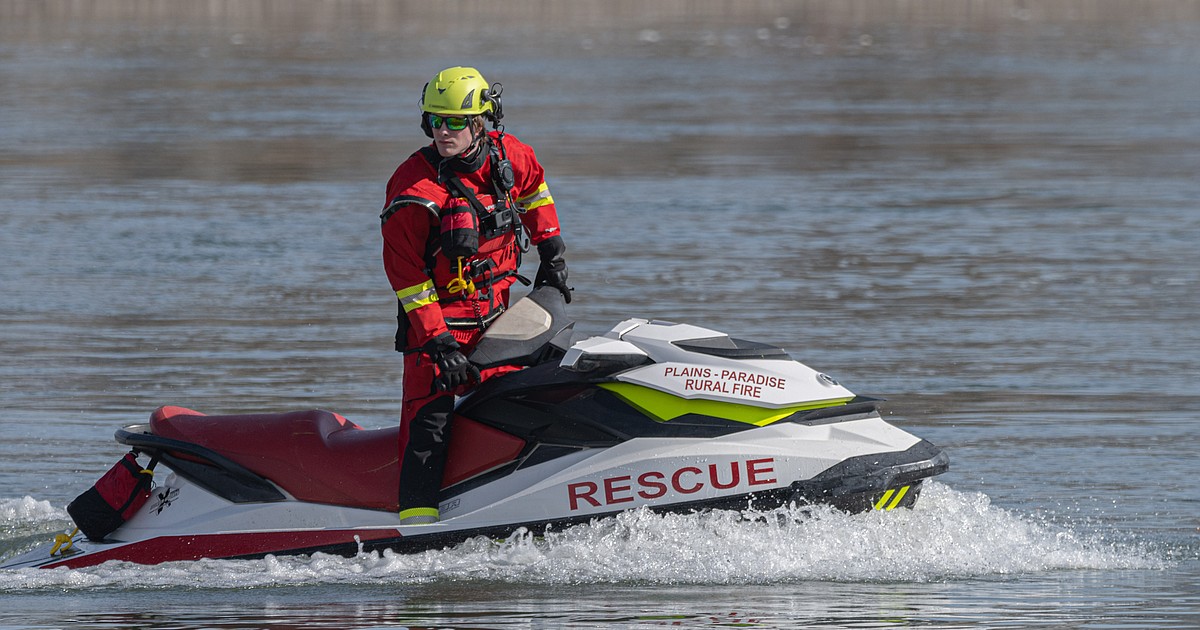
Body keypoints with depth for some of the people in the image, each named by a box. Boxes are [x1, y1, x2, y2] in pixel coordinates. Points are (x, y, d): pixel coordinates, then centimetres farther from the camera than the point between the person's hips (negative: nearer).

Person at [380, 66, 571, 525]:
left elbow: (533, 186, 22)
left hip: (495, 309, 5)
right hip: (439, 311, -5)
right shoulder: (414, 186, -18)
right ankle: (417, 518, -20)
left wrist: (551, 254, 19)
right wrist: (437, 340, -21)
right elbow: (404, 270, -16)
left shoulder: (506, 154, -4)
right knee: (430, 413, -15)